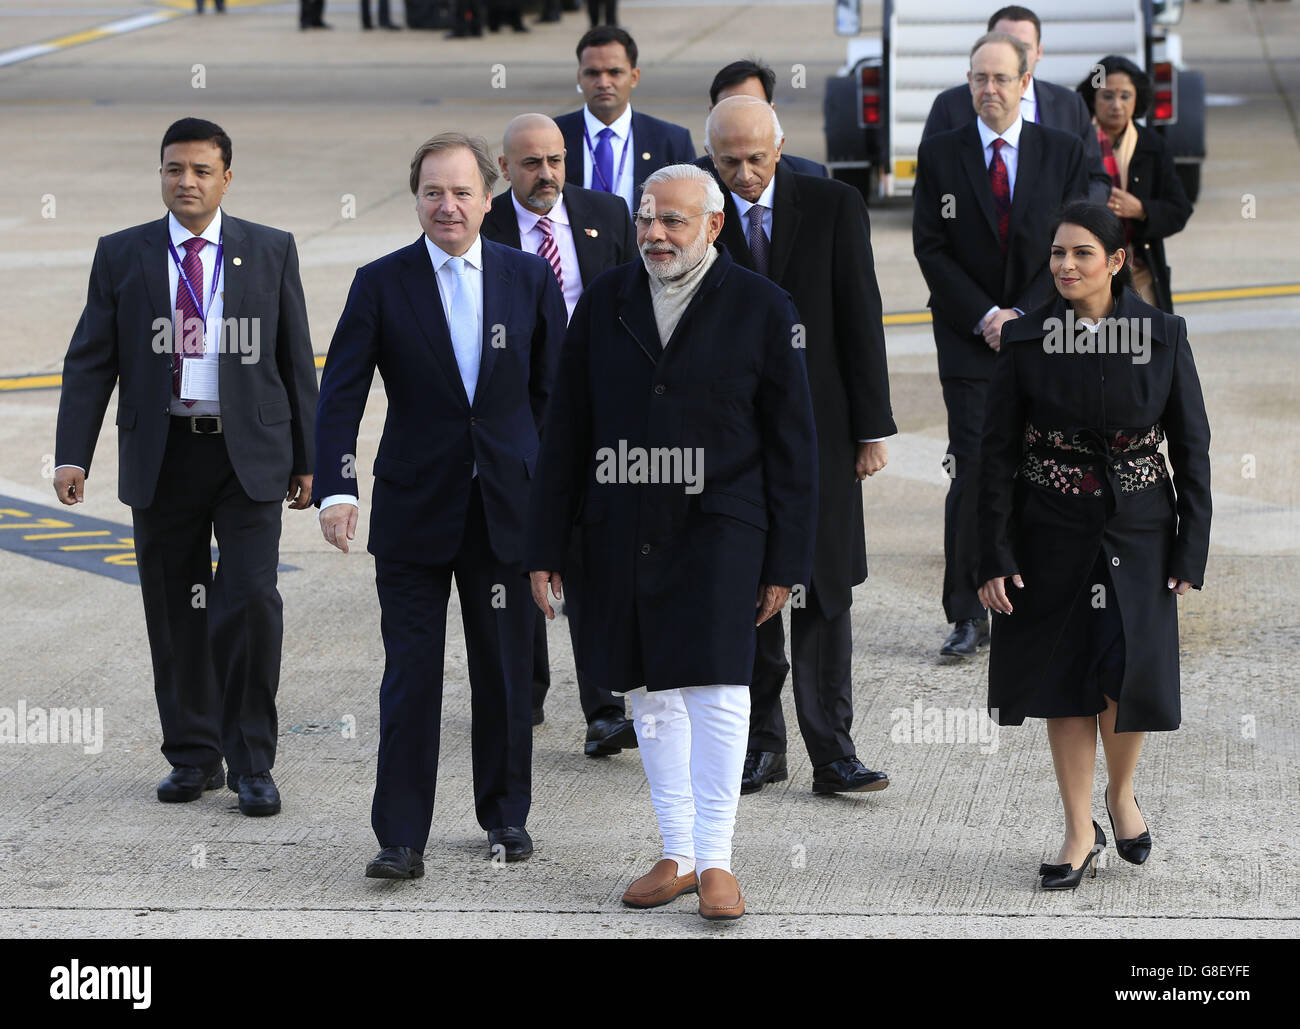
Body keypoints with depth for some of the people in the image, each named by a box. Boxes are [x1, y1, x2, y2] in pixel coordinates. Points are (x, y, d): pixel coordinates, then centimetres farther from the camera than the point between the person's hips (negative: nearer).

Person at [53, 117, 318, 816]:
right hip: (161, 459, 1)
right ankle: (193, 757, 19)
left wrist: (307, 459, 6)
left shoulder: (271, 252, 5)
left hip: (248, 455, -1)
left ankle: (252, 764, -2)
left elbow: (296, 359, 8)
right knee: (175, 614, 6)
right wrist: (72, 456, -7)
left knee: (251, 601, -11)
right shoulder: (122, 255, 5)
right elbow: (90, 362, 3)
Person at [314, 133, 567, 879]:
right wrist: (337, 489, -20)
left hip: (506, 508, 2)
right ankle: (401, 839, 0)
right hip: (414, 510, -2)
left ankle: (507, 815, 27)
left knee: (507, 671, 11)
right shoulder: (382, 285, -2)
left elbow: (553, 392, 7)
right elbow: (341, 397, -6)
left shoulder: (530, 278, 3)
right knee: (411, 676, -3)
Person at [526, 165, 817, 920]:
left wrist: (786, 562, -3)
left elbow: (792, 442, 1)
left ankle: (716, 859, -1)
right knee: (651, 694, 8)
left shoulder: (761, 309, -1)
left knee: (716, 690, -9)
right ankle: (679, 855, 17)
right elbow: (567, 430, 10)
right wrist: (548, 546, 6)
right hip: (621, 533, 4)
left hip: (717, 531, -3)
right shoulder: (605, 301, 7)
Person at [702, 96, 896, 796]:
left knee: (823, 592, 0)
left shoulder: (834, 207, -2)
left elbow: (860, 319, -1)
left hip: (817, 426, -1)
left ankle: (831, 751, 2)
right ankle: (761, 744, 15)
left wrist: (872, 427, -3)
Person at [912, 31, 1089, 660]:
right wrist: (984, 317, -10)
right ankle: (968, 616, -5)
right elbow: (931, 248, 0)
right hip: (969, 341, -1)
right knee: (974, 473, -9)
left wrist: (1025, 317, -10)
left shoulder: (1063, 153, 5)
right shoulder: (940, 154, 3)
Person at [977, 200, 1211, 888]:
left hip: (1137, 528, 0)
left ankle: (1121, 792, 23)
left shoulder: (1163, 335, -3)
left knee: (1130, 671, -7)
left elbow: (1191, 446, 1)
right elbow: (998, 453, -2)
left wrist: (1192, 549, -3)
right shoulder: (1027, 340, -4)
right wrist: (995, 556, -7)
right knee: (1065, 676, 3)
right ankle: (1081, 831, 16)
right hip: (1052, 531, 0)